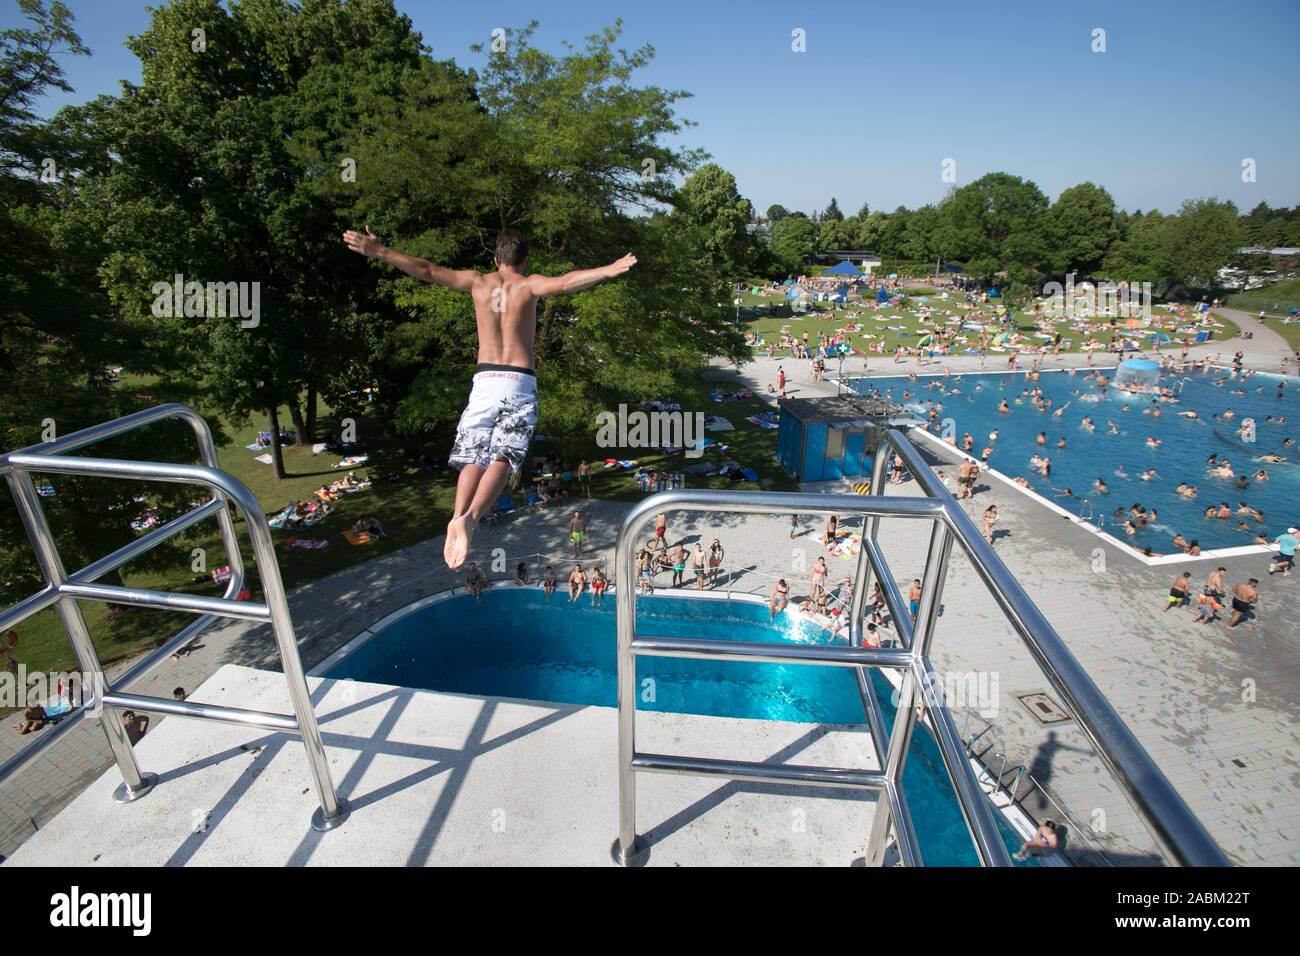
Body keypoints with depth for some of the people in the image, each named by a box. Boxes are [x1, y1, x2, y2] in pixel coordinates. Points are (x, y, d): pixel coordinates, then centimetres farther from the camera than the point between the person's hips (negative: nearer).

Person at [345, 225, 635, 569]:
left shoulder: (478, 282, 11)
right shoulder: (529, 285, 4)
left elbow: (426, 270, 10)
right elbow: (565, 283, -14)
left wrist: (380, 252, 17)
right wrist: (608, 271, -19)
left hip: (484, 380, 3)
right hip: (519, 382, -2)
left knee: (473, 458, 4)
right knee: (503, 458, -9)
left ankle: (457, 517, -16)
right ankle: (470, 518, -29)